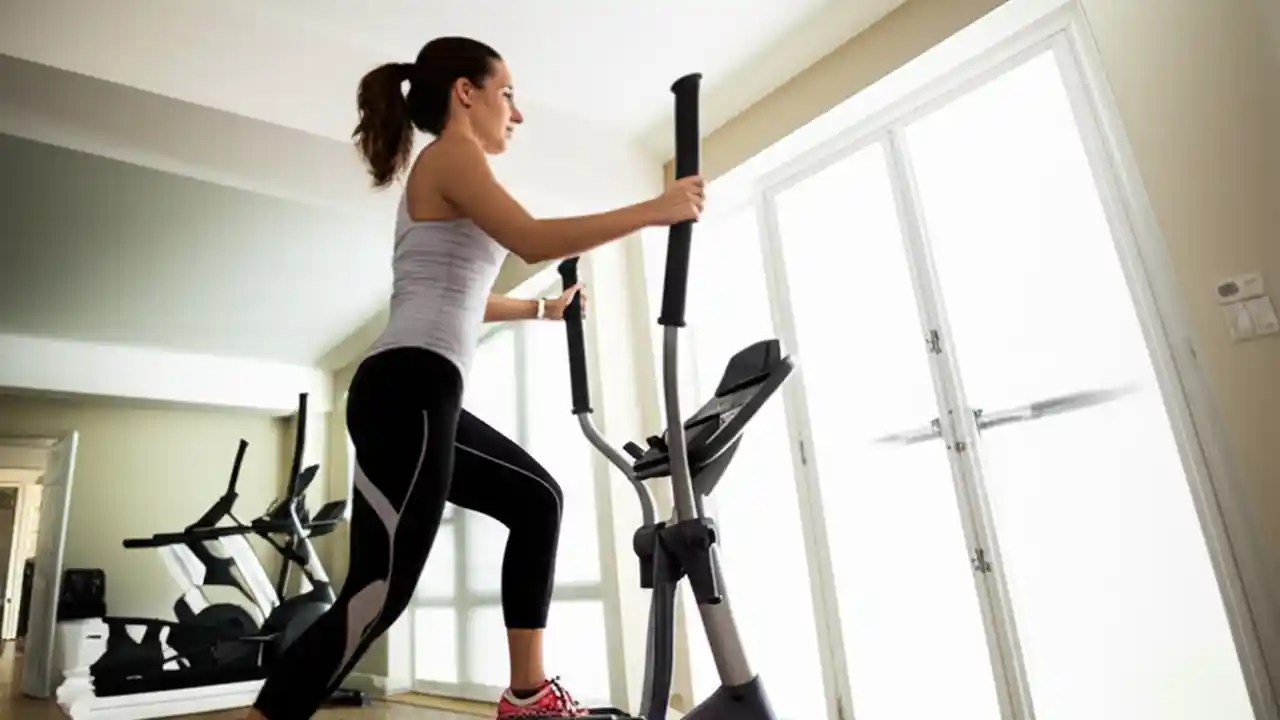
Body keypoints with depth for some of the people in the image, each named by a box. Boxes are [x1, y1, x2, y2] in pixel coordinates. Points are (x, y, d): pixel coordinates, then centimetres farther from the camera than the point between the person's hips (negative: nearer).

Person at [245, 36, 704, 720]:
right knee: (380, 592, -13)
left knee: (536, 500, 18)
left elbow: (460, 297, 36)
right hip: (406, 391, -11)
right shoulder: (450, 155, 0)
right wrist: (656, 209, -10)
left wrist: (542, 308, 48)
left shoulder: (446, 176, 28)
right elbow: (531, 239, -17)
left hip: (420, 396, 11)